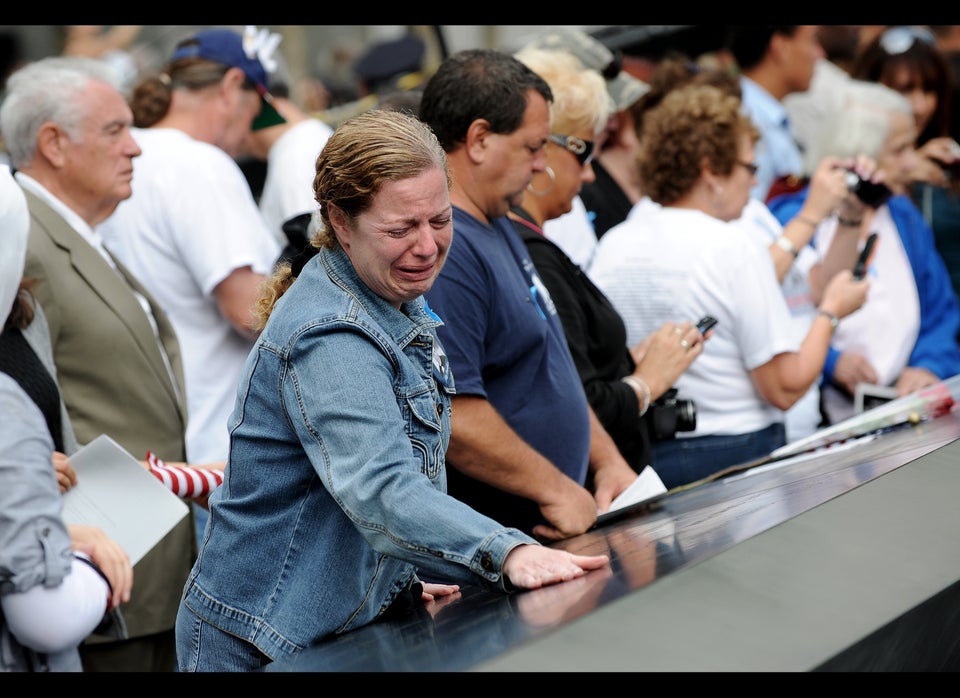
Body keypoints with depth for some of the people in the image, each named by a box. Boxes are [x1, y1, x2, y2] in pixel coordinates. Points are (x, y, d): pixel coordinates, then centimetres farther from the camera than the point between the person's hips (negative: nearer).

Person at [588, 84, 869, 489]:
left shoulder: (611, 246, 4)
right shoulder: (735, 249, -12)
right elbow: (786, 388, -12)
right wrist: (831, 311, 4)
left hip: (638, 454, 6)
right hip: (734, 453, -6)